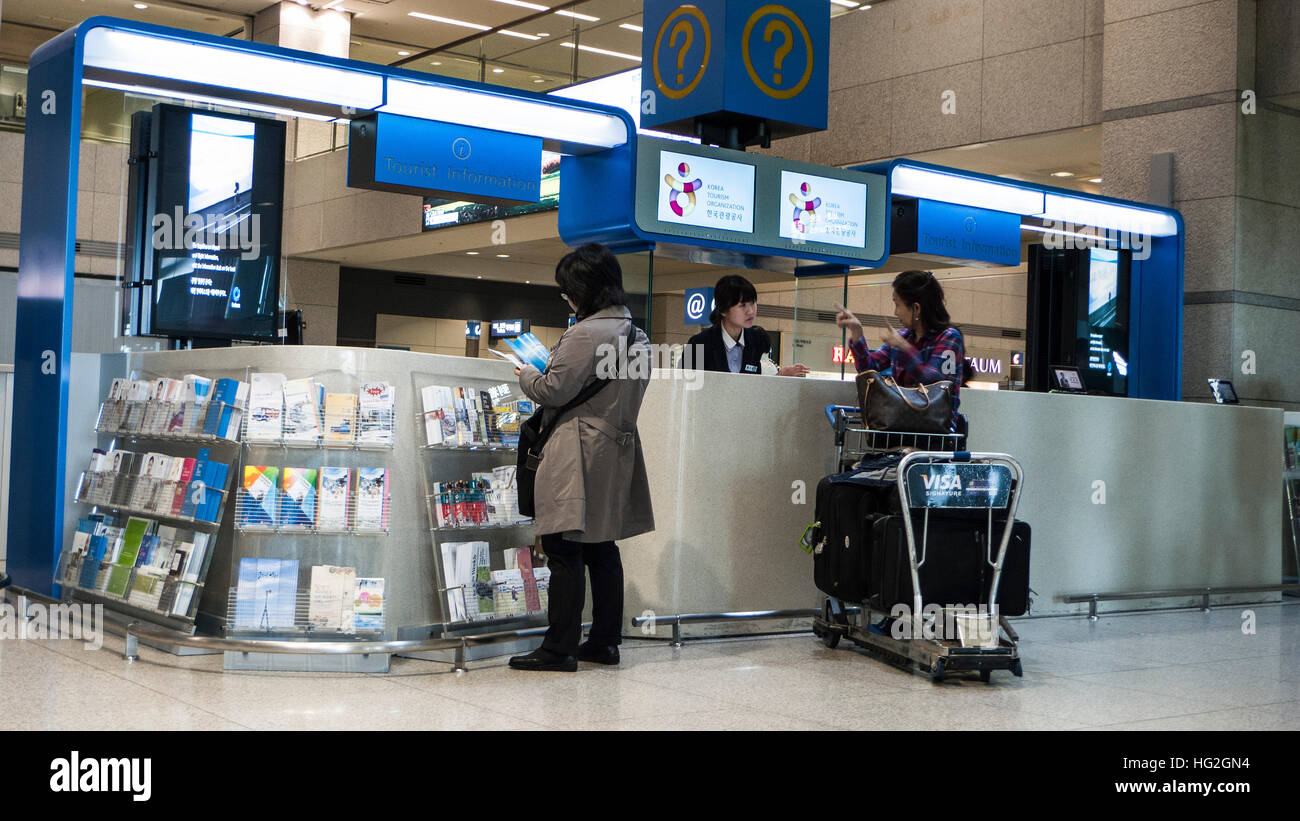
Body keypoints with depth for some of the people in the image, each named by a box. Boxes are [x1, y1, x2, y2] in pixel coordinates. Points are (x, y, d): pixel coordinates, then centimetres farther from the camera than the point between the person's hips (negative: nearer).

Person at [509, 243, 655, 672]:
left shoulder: (585, 334, -16)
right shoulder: (637, 335, 13)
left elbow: (554, 391, -16)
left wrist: (527, 375, 6)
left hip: (579, 453, -9)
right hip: (617, 448, 9)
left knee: (564, 549, -5)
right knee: (601, 548, 13)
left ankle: (559, 648, -3)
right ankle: (604, 641, 19)